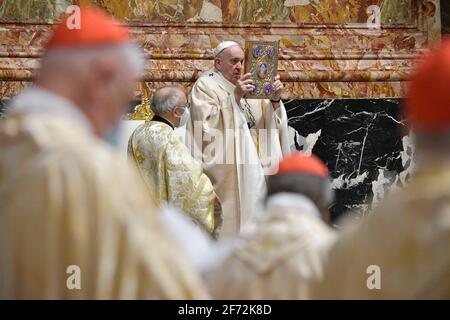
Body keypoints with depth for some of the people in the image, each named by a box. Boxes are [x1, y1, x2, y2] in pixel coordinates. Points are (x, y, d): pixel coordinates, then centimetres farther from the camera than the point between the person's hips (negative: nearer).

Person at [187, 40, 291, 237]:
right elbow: (208, 123, -17)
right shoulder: (205, 86, -2)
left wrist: (275, 100, -6)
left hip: (253, 165, 6)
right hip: (225, 170, -6)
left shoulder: (245, 85, 18)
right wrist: (234, 98, -20)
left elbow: (270, 119, 13)